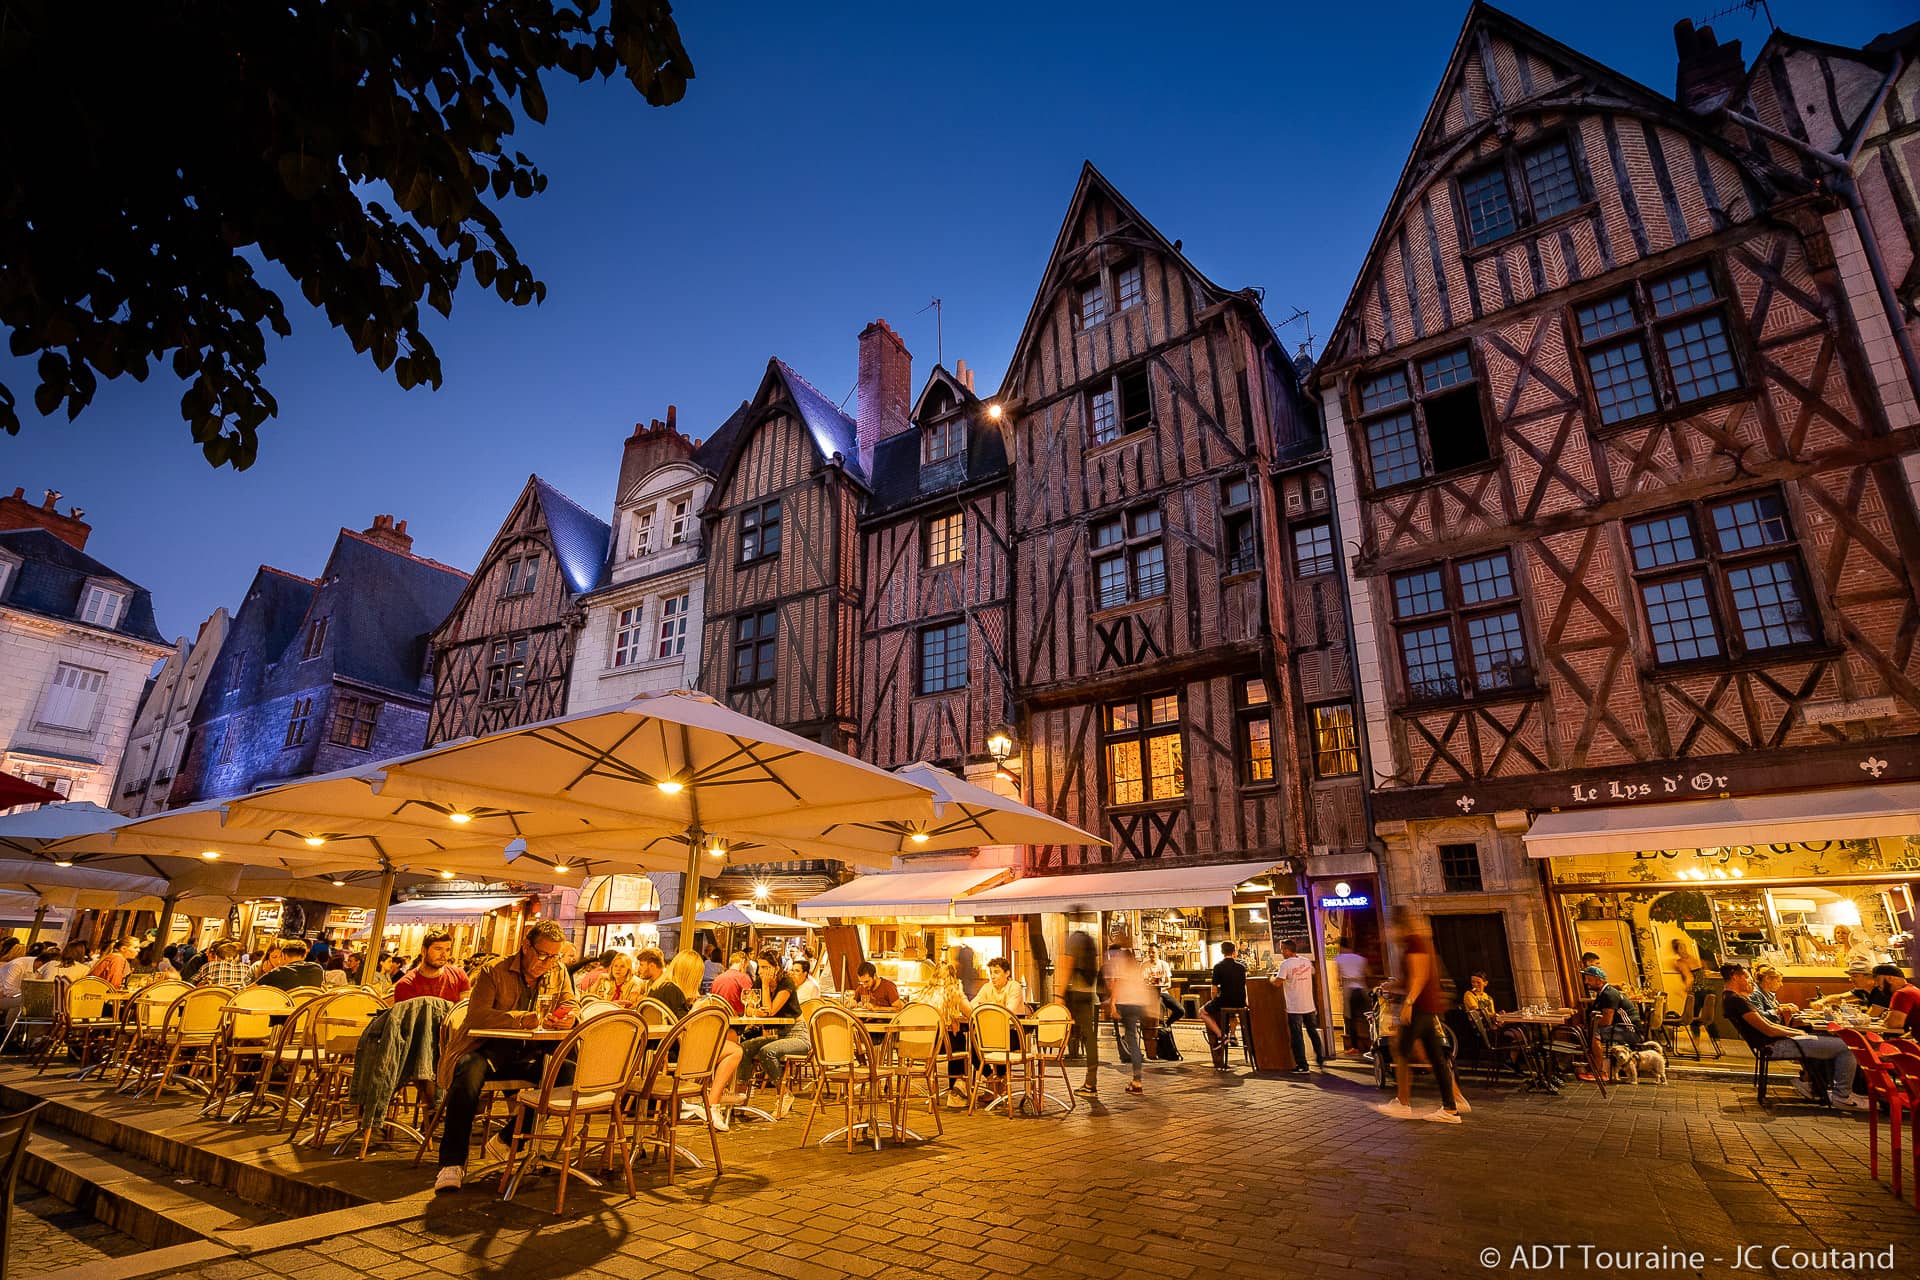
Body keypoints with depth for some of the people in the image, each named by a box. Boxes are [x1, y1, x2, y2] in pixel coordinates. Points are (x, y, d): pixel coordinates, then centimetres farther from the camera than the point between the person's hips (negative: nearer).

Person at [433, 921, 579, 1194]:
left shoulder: (559, 973, 8)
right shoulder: (494, 971, -5)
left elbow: (571, 1005, 11)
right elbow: (476, 1015, -16)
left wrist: (565, 1016, -14)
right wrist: (520, 1018, -30)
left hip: (529, 1053, 4)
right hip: (489, 1048, -3)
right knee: (469, 1071, -37)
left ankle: (505, 1141, -5)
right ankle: (452, 1163, -27)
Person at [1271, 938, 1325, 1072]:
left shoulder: (1286, 964, -14)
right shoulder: (1306, 961, 5)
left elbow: (1278, 983, -19)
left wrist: (1271, 977, 4)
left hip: (1294, 1008, -6)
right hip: (1309, 1005, 6)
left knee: (1297, 1037, 2)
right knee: (1313, 1033, 19)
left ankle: (1302, 1066, 5)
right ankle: (1321, 1061, 23)